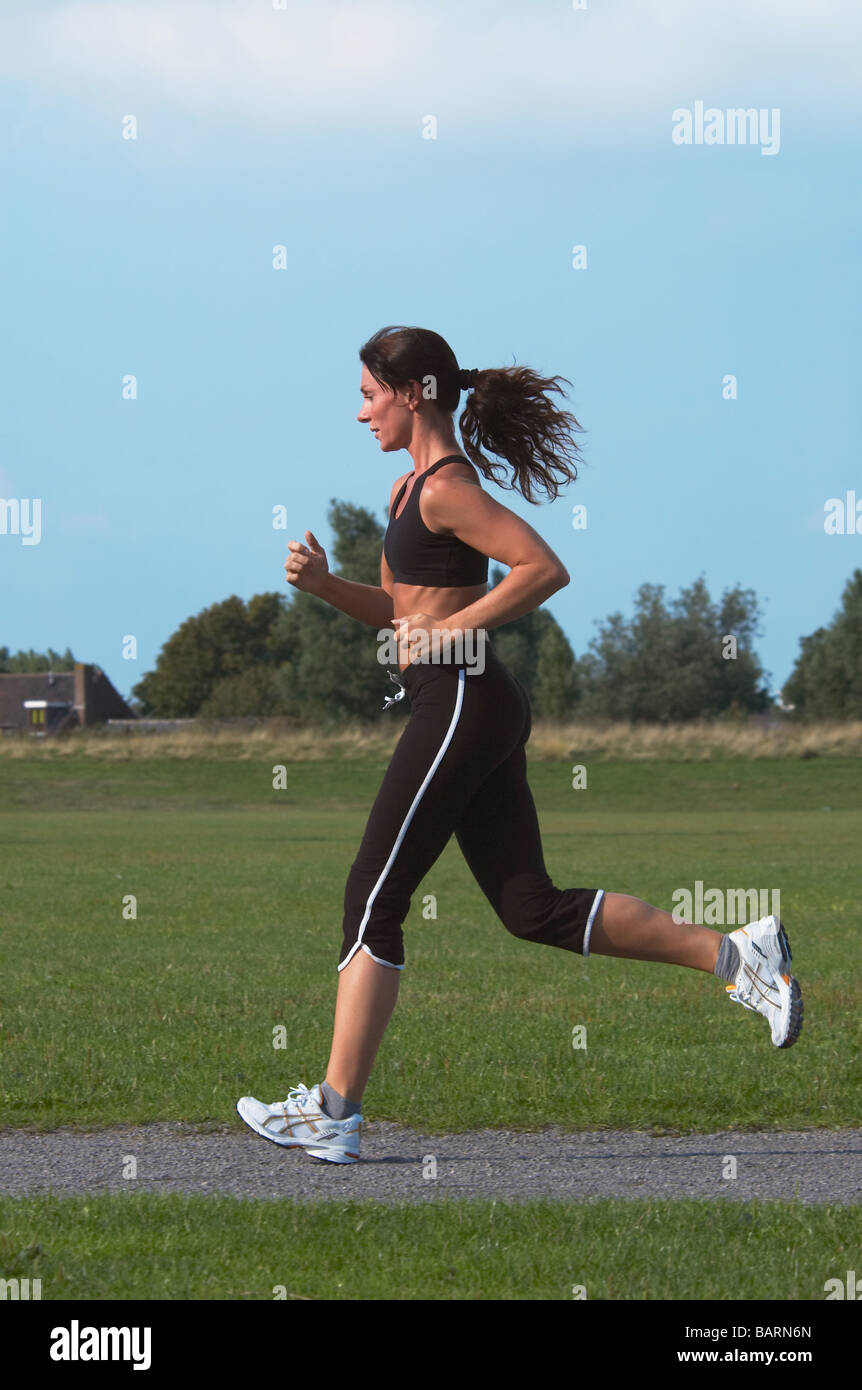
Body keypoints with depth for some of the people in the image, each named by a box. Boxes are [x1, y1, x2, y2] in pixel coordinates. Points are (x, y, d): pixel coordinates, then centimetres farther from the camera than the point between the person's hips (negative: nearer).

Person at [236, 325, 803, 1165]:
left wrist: (452, 632, -19)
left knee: (372, 902, -4)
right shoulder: (410, 488, 17)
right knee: (534, 909, 7)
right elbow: (394, 611, 24)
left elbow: (545, 569, -22)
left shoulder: (446, 489, -13)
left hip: (460, 705, -10)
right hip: (475, 713, 10)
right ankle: (732, 954, 3)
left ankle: (334, 1112, 0)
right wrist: (323, 583, 7)